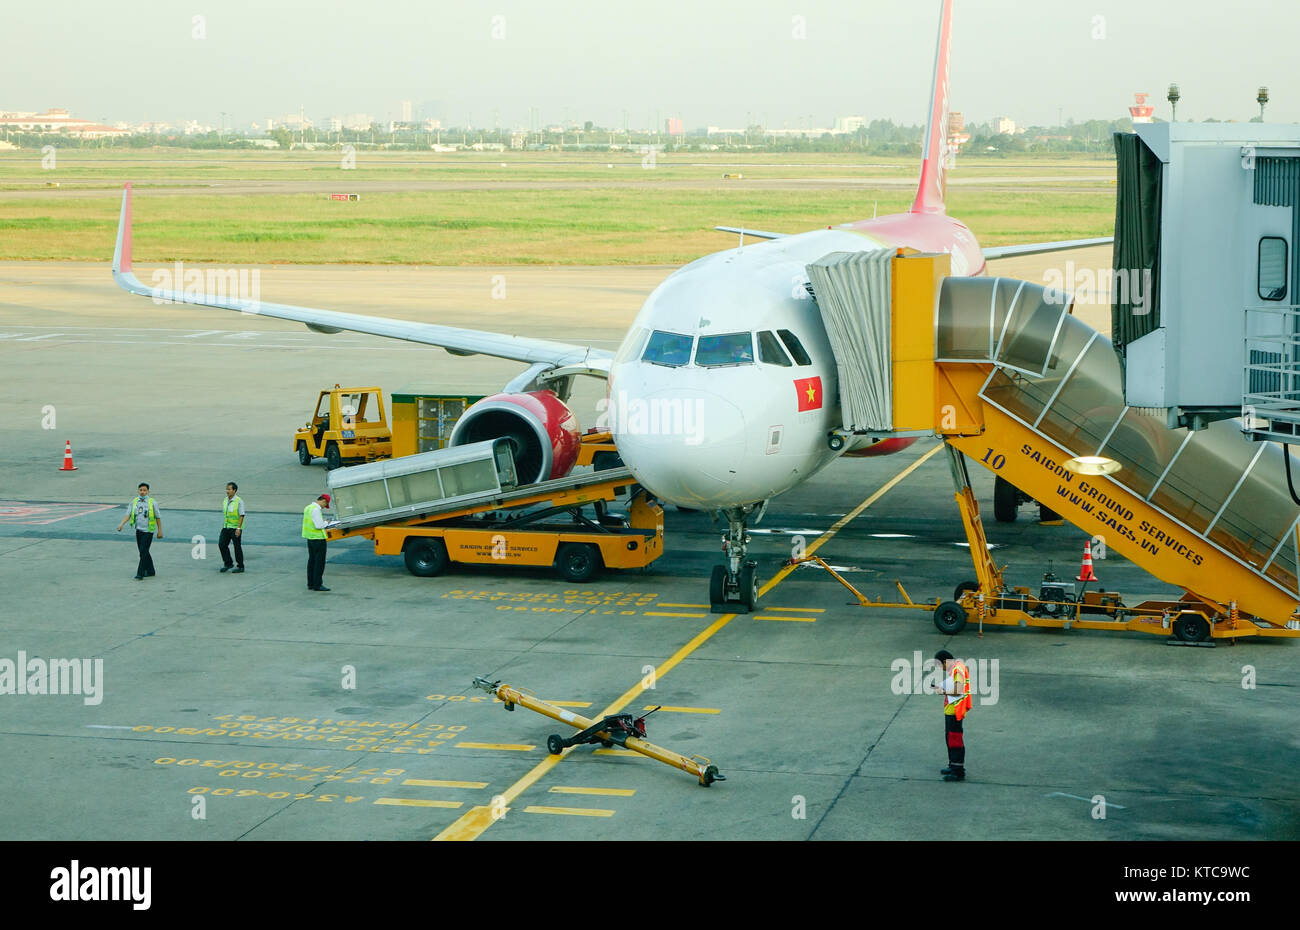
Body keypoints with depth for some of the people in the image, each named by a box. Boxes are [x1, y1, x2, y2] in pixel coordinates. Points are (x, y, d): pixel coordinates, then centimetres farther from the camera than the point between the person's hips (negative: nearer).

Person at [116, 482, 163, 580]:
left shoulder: (152, 503, -5)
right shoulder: (134, 502, 5)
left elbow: (158, 517, 1)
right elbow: (128, 515, -3)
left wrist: (160, 531, 1)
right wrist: (121, 524, -19)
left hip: (148, 531, -5)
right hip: (139, 530, 5)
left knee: (143, 552, -11)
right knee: (143, 552, 13)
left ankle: (140, 574, -10)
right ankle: (150, 571, 27)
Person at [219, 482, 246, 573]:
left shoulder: (239, 501, -13)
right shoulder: (225, 501, 8)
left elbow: (241, 516, -15)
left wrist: (239, 528, -20)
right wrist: (222, 527, 16)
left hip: (235, 528, -6)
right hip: (226, 527, 6)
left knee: (237, 547, 1)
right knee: (222, 544, -2)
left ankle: (240, 566, 11)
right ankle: (228, 563, 11)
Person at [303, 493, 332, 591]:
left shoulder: (308, 507, 11)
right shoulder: (316, 510, -19)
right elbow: (319, 526, -23)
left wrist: (322, 521, 10)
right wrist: (326, 523, -5)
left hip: (310, 538, 10)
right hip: (318, 538, -10)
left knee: (311, 561, 14)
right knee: (319, 562, -4)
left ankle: (310, 584, 18)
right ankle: (317, 585, -3)